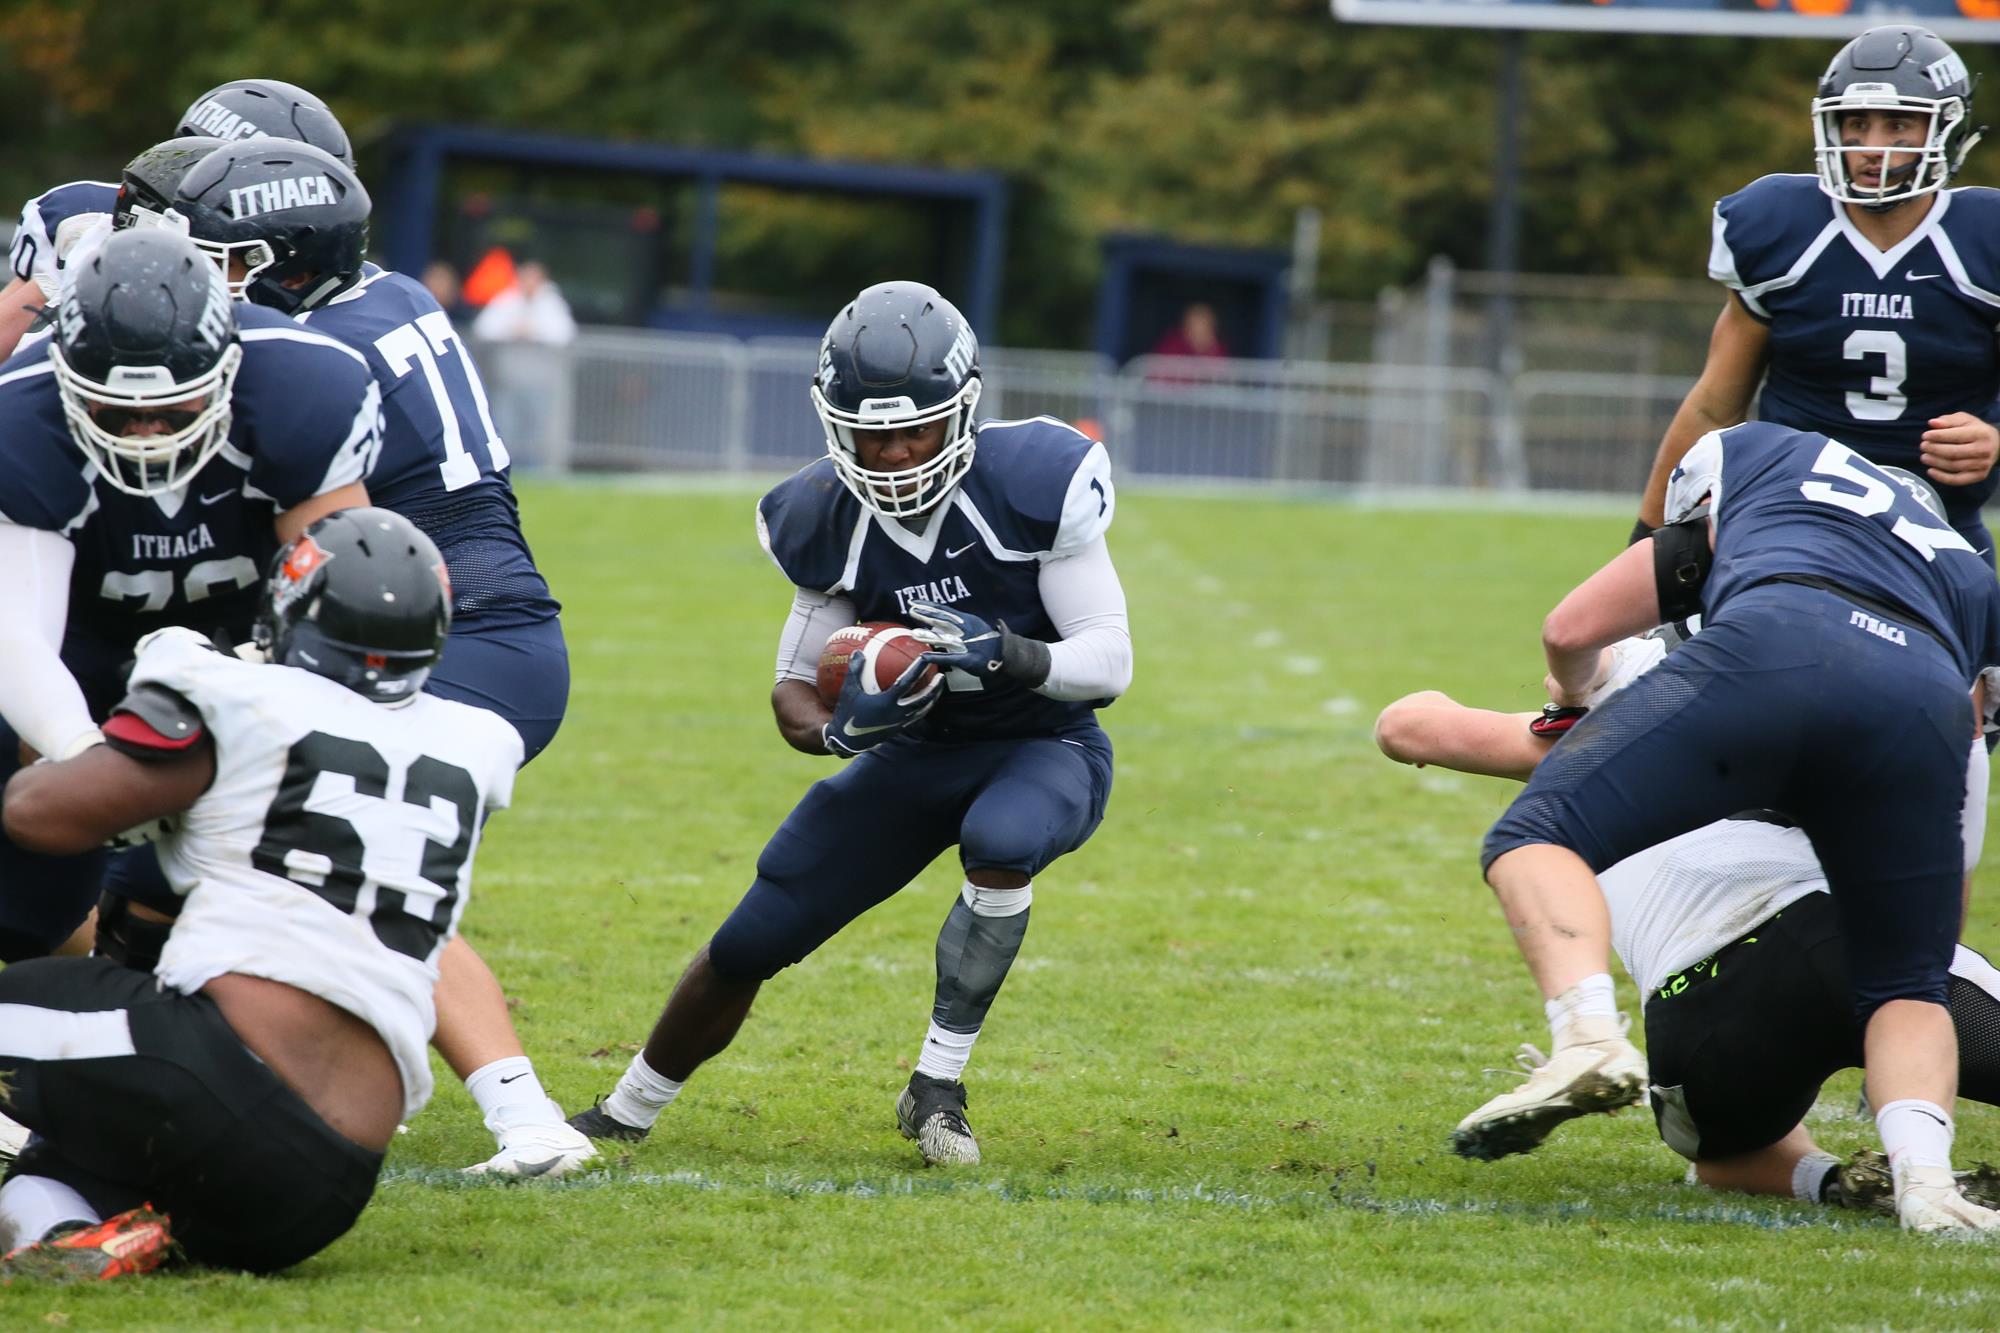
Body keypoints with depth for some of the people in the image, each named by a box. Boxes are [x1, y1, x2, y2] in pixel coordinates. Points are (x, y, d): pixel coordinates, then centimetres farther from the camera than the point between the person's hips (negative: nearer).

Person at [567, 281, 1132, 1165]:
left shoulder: (1030, 485, -24)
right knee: (747, 948, 0)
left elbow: (1110, 661, -20)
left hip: (1046, 745, -3)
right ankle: (623, 1115, 26)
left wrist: (1010, 654, -41)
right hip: (918, 750, 3)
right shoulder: (830, 523, -13)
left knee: (1001, 843, -39)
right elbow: (795, 692, -5)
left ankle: (937, 1084, -21)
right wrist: (839, 728, -29)